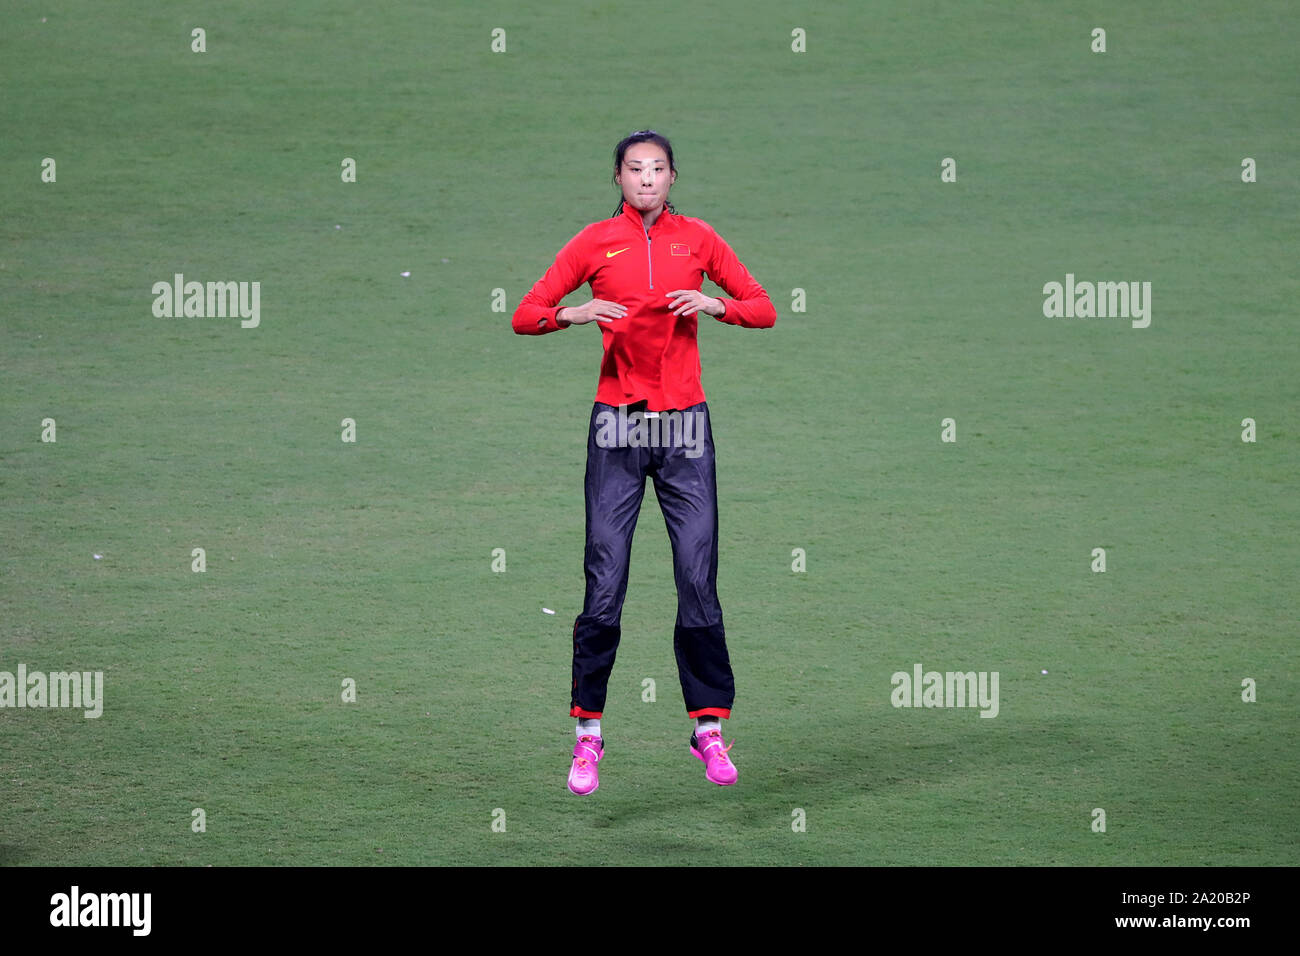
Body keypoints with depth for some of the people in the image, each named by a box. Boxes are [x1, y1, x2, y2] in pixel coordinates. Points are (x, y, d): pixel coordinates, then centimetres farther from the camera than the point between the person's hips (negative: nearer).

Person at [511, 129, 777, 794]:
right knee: (604, 584, -5)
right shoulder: (595, 242, 5)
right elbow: (525, 316, 5)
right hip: (617, 423, -1)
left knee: (698, 578, -4)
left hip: (685, 425, 1)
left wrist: (714, 306, -9)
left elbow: (764, 310, 11)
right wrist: (576, 314, -15)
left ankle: (709, 728, 4)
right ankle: (587, 733, 3)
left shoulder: (697, 239, 8)